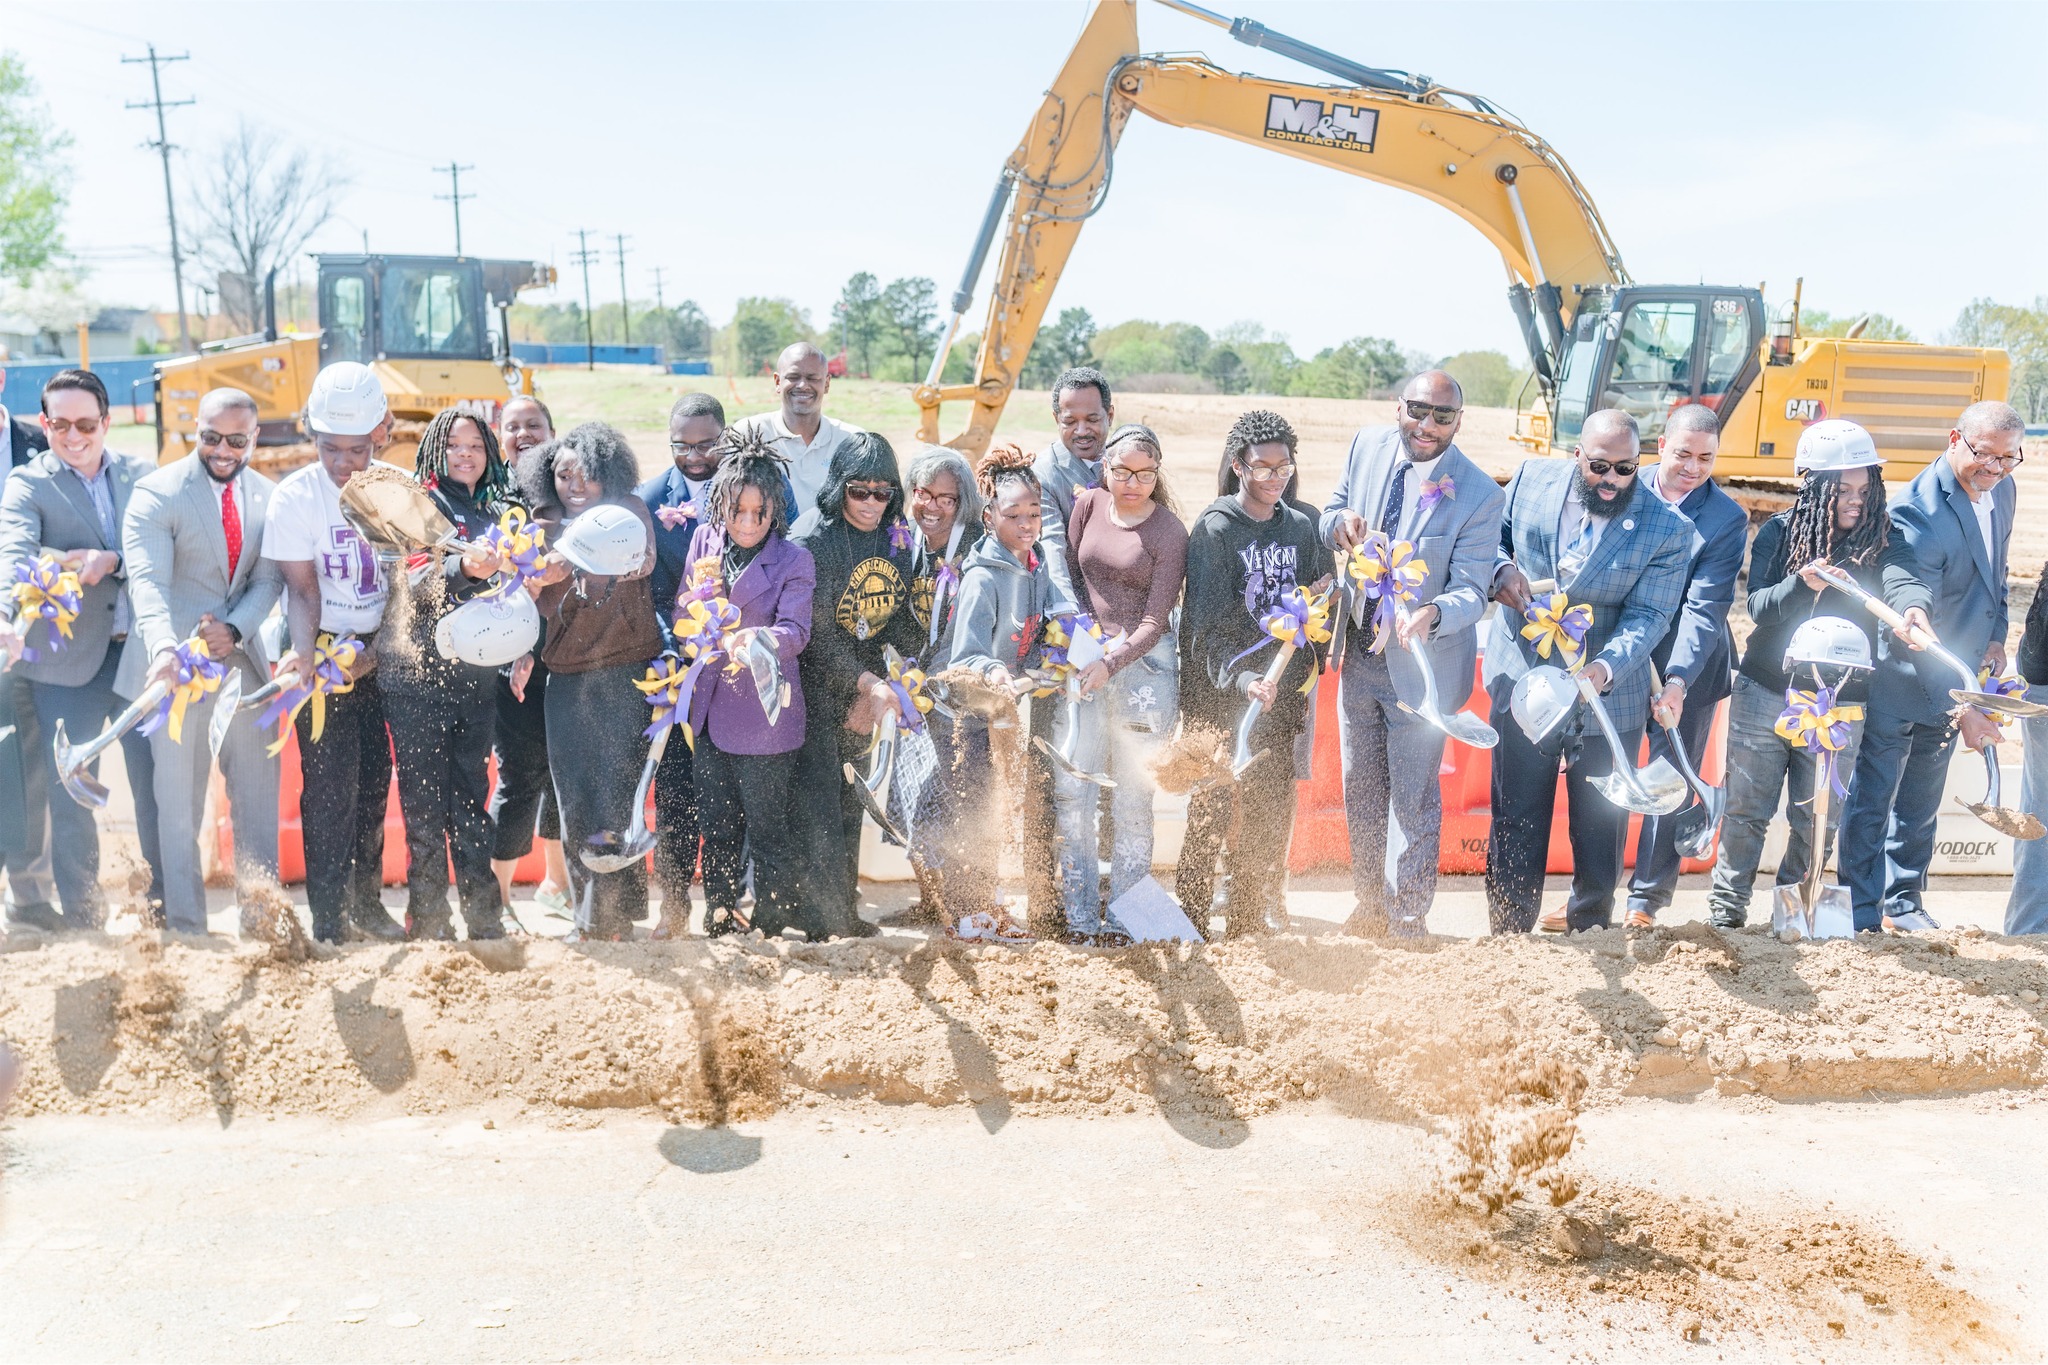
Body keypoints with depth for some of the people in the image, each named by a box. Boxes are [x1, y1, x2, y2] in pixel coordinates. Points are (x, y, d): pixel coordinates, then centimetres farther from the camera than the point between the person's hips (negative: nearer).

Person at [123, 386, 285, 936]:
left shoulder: (267, 496, 7)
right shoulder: (157, 492, -6)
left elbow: (269, 579, 2)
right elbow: (148, 580, -19)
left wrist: (234, 628, -17)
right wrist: (163, 648, -36)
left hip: (243, 659, 4)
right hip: (178, 664, -4)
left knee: (258, 793, 6)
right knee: (177, 802, 1)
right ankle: (185, 928, 9)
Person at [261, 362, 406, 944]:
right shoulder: (295, 497, -10)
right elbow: (302, 589, -14)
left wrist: (375, 651, -15)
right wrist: (305, 654, -31)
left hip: (382, 652, 3)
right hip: (322, 650, -2)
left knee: (375, 781, 8)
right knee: (330, 787, -6)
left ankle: (367, 901, 24)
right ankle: (329, 923, 2)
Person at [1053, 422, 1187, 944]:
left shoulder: (1169, 532, -5)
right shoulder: (1087, 504, 6)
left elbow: (1155, 620, -8)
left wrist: (1111, 663, -19)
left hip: (1143, 662, -3)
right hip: (1083, 654, 3)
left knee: (1132, 797, 0)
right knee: (1072, 790, -3)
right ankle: (1079, 915, 5)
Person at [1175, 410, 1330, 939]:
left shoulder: (1301, 527, 9)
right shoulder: (1213, 528, -7)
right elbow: (1207, 621, -14)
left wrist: (1303, 680, 1)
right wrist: (1241, 678, -28)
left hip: (1281, 692, 5)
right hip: (1220, 693, -4)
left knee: (1270, 812, 7)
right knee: (1212, 807, -2)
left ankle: (1251, 919, 19)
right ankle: (1190, 919, 8)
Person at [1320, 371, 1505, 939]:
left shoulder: (1480, 496, -19)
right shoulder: (1367, 447, -5)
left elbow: (1470, 591, -20)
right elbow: (1331, 513, 8)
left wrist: (1432, 613, -42)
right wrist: (1340, 522, -17)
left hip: (1422, 663, -5)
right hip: (1359, 653, 5)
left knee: (1413, 800, 6)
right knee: (1361, 787, 18)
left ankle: (1406, 920, 22)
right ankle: (1368, 905, 36)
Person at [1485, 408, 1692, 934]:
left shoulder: (1669, 530, -9)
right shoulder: (1532, 479, -2)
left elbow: (1647, 615, -15)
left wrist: (1606, 668, -33)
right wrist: (1501, 570, -11)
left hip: (1609, 698, -1)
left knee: (1601, 826, 12)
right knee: (1516, 819, 7)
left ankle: (1590, 932, 32)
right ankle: (1508, 937, 20)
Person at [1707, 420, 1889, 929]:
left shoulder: (1880, 542, -1)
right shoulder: (1780, 533, -1)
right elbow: (1758, 606, -10)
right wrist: (1802, 584, -29)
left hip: (1839, 706, 1)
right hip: (1766, 692, 0)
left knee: (1818, 822, 5)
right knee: (1747, 809, 6)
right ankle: (1727, 904, 22)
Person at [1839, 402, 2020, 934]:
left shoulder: (2001, 491, 0)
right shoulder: (1918, 514, -26)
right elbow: (1911, 622, -33)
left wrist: (1996, 634, 6)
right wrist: (1962, 706, -38)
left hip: (1952, 684, 8)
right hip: (1897, 686, -8)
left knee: (1920, 806, 19)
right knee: (1870, 806, 3)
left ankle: (1904, 904, 32)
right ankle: (1862, 918, 13)